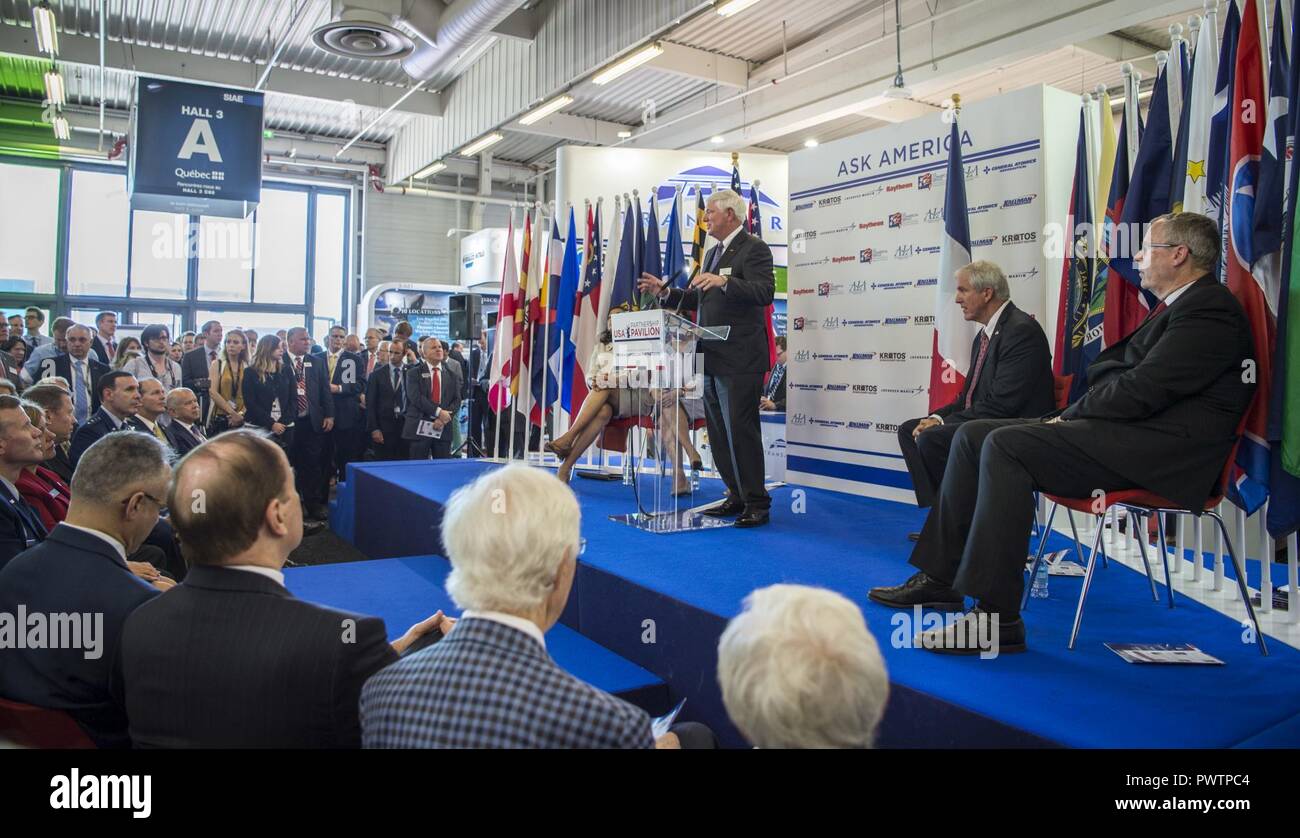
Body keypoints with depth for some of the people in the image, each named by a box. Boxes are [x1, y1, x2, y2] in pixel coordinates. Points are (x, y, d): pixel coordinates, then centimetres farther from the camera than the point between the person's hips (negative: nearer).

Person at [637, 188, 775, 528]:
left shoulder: (753, 248, -7)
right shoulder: (712, 253, 20)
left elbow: (764, 292, -22)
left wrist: (724, 281, -33)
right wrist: (665, 292, 15)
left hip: (740, 360, -9)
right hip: (712, 359, 9)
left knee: (741, 430, -8)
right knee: (719, 433, 12)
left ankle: (757, 504, 1)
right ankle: (737, 496, 22)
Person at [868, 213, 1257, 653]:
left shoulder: (1210, 310, -10)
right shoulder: (1177, 306, 22)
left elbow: (1143, 390, -19)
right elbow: (1106, 368, 20)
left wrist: (1071, 415, -7)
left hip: (1163, 449, -10)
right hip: (1131, 427, 10)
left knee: (1007, 445, -28)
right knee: (973, 435, 1)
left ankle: (997, 618, -26)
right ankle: (940, 576, 2)